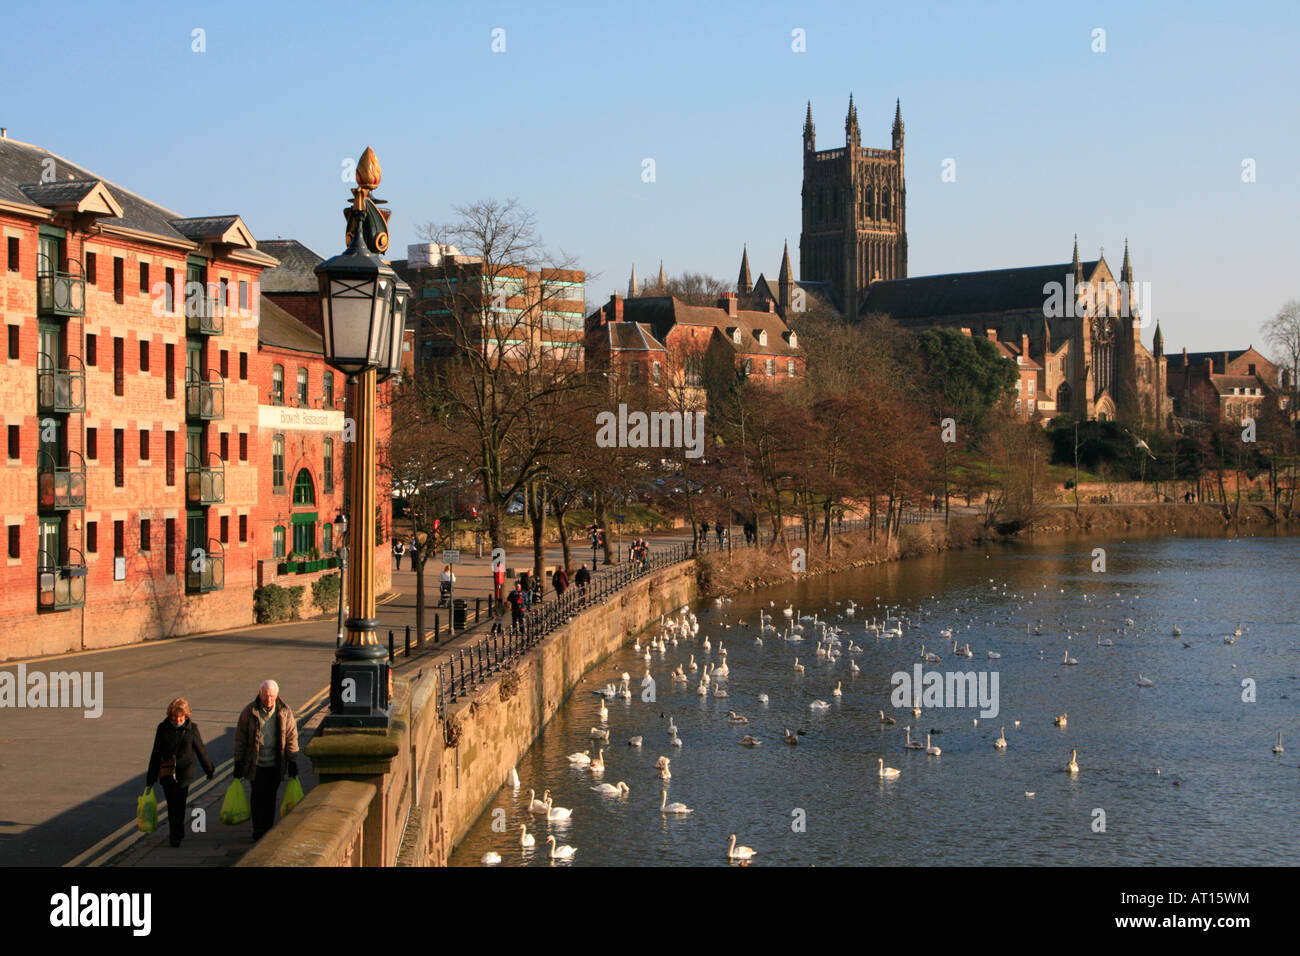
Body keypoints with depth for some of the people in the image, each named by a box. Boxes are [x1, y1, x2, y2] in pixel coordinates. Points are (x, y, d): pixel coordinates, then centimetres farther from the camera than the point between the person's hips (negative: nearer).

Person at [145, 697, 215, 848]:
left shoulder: (192, 728, -2)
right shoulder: (163, 728, 0)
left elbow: (200, 750, 10)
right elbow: (156, 754, 4)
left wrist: (209, 770, 20)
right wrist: (151, 779, 5)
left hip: (184, 772, -2)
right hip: (166, 772, 2)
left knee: (178, 804, -12)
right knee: (171, 806, 9)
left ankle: (176, 835, -3)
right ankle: (177, 834, 24)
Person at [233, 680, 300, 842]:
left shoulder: (284, 712, -2)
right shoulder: (249, 712, -6)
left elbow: (291, 737, 4)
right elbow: (240, 739, 0)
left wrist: (292, 761, 2)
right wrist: (238, 762, 0)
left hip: (275, 765, 1)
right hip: (256, 764, -1)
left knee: (270, 798, 9)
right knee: (258, 797, -3)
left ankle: (268, 830, 20)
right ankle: (258, 831, 4)